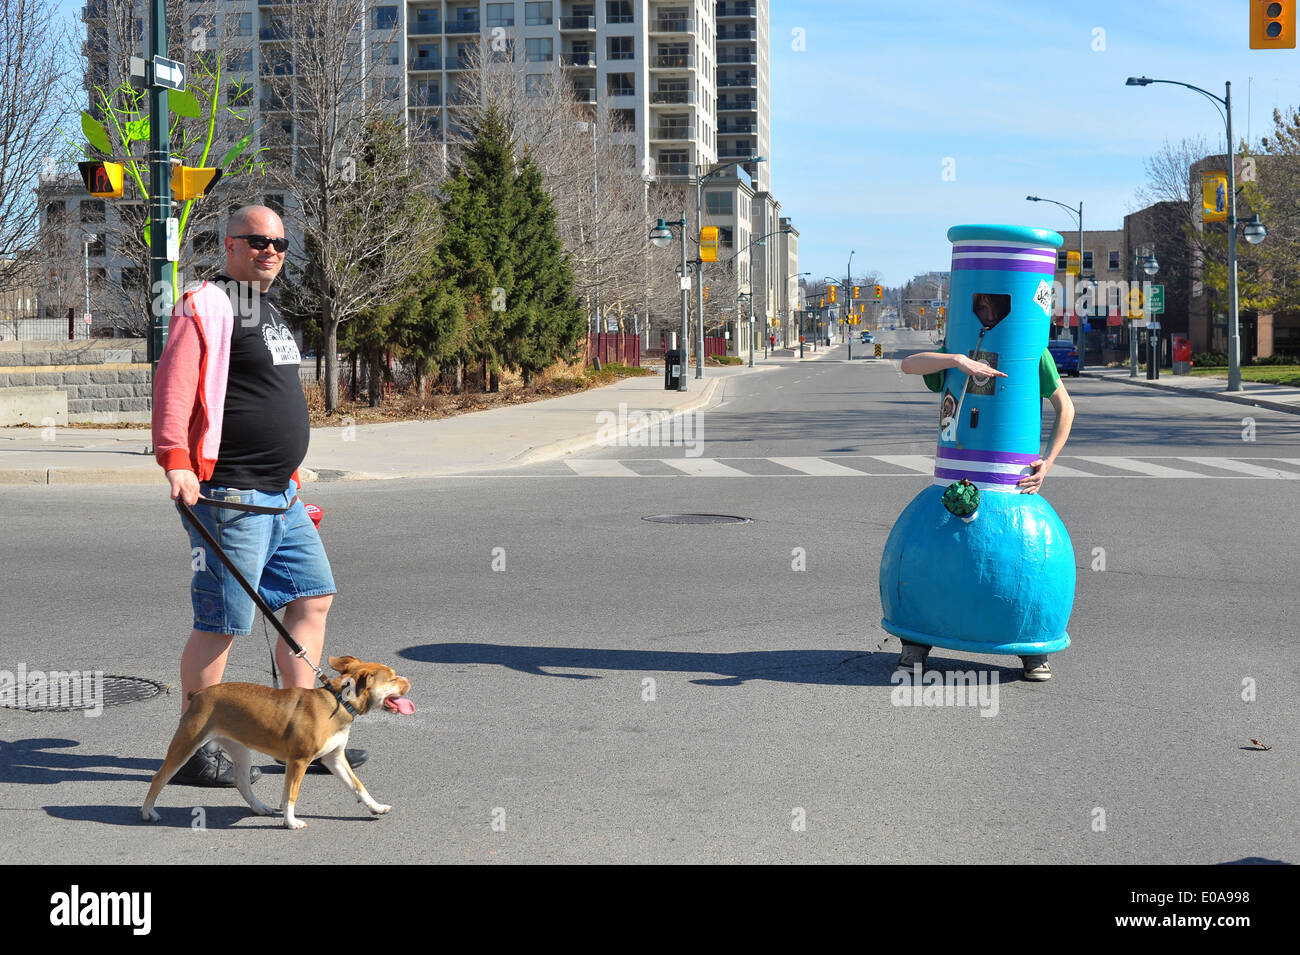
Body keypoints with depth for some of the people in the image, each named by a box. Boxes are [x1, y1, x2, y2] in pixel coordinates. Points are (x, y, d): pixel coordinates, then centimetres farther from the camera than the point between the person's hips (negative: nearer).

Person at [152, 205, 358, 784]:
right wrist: (175, 458, -31)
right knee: (220, 623, -6)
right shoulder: (206, 306, -9)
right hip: (229, 497, -10)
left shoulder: (269, 311, 21)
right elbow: (173, 383, -20)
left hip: (280, 496, 10)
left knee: (313, 598, 11)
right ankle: (193, 751, 6)